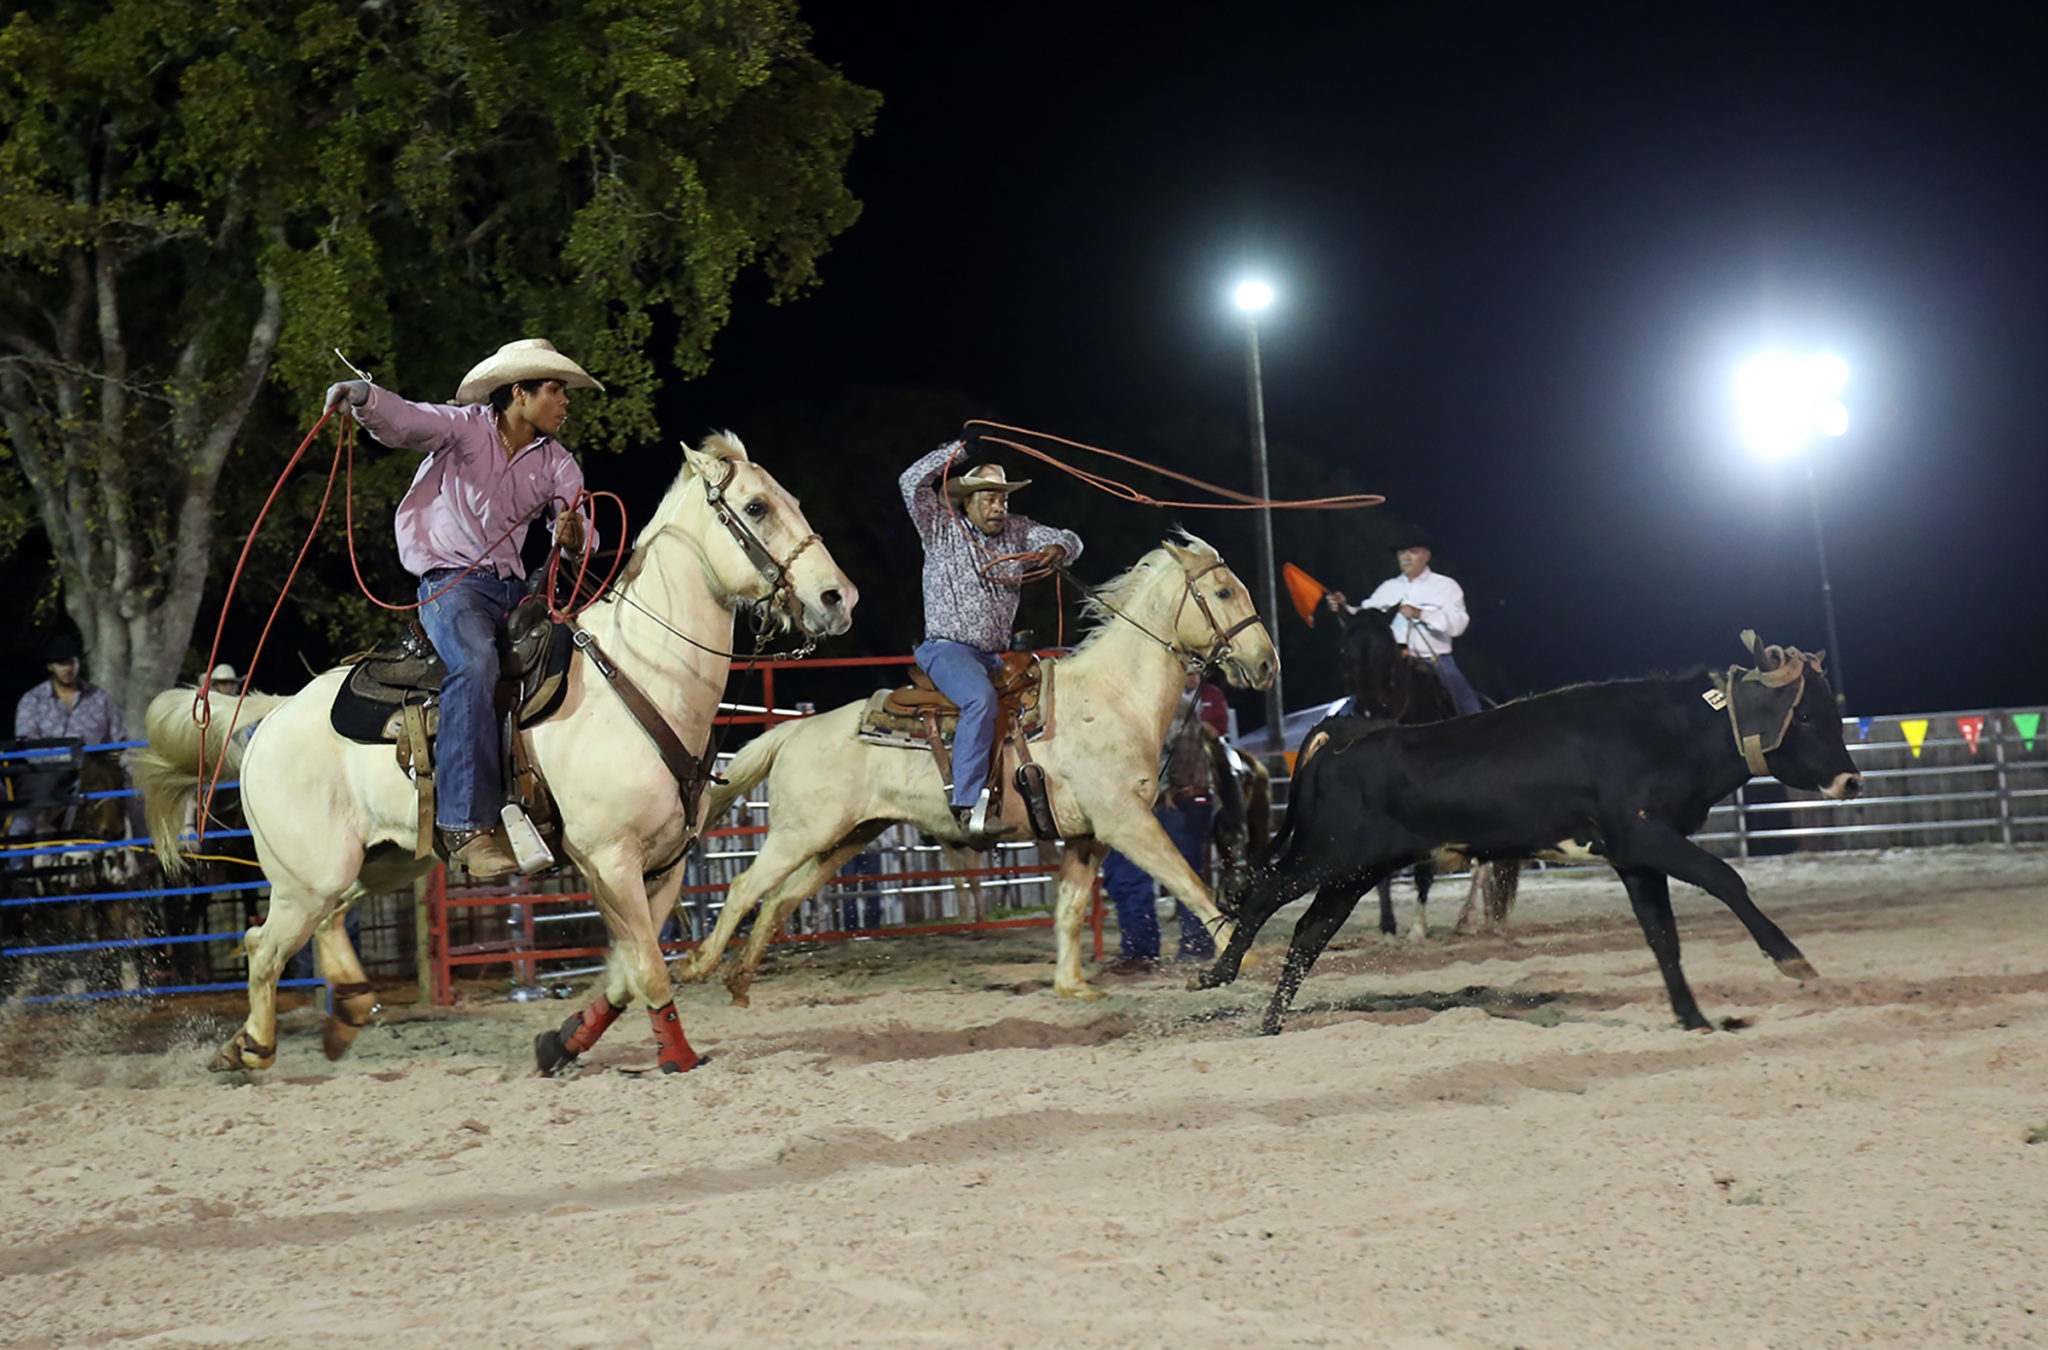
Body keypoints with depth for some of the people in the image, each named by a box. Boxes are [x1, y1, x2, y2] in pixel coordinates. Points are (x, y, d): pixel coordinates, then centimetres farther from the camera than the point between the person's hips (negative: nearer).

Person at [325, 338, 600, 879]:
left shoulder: (556, 463, 14)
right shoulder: (464, 427, 1)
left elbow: (581, 533, 6)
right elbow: (402, 421, -14)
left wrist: (575, 536, -19)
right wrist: (362, 396, -36)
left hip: (514, 589, 7)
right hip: (450, 584, -7)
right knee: (477, 663, -33)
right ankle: (467, 825, -37)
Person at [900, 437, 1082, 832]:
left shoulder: (1018, 531, 12)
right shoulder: (942, 527, 0)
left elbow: (1070, 541, 12)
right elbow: (913, 482, -11)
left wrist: (1058, 549, -13)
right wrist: (961, 448, -8)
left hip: (994, 656, 7)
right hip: (947, 649, -7)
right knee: (982, 699, -34)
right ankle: (968, 802, -34)